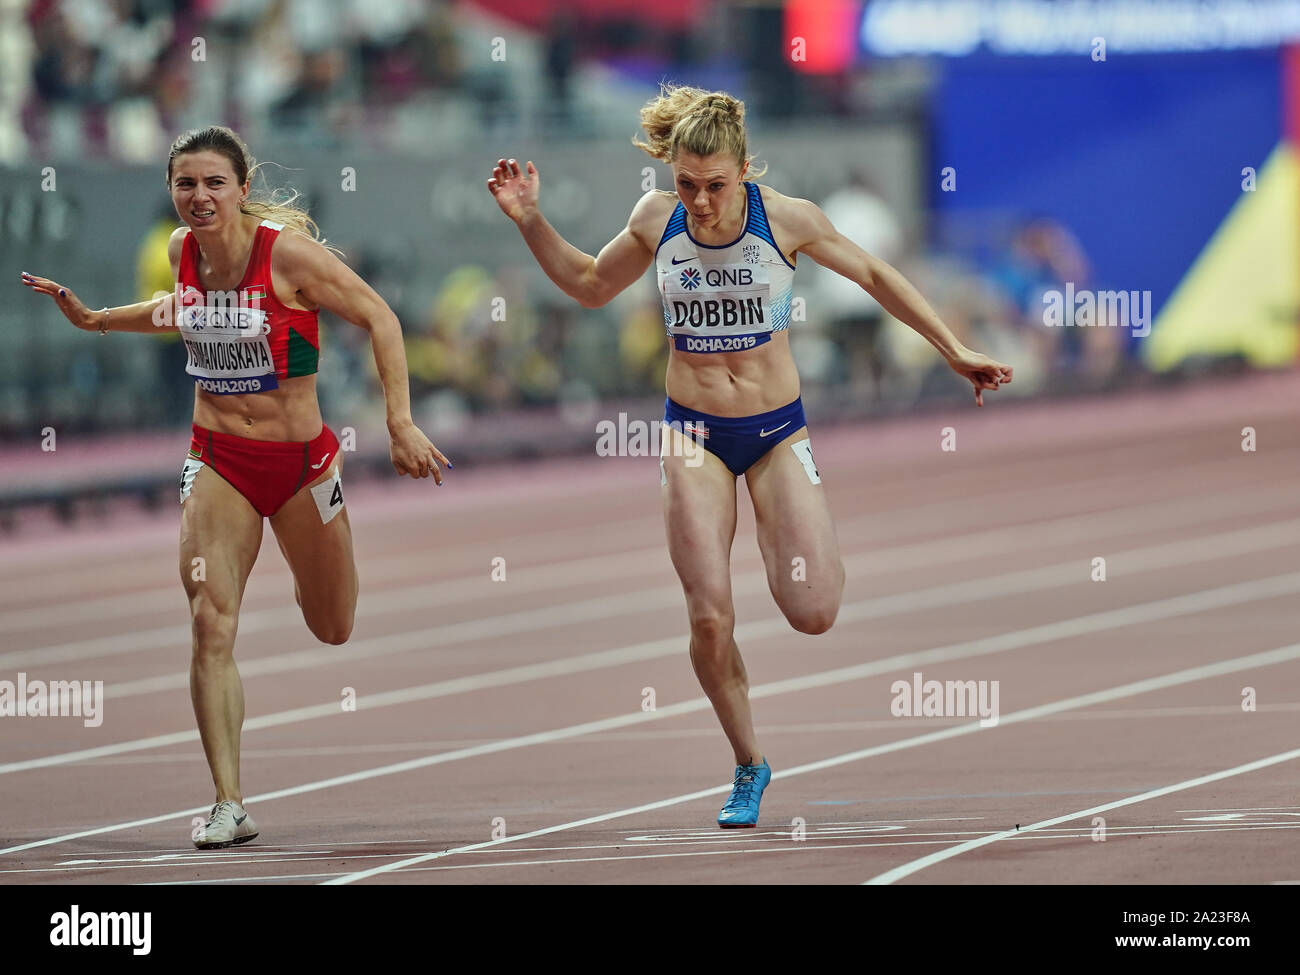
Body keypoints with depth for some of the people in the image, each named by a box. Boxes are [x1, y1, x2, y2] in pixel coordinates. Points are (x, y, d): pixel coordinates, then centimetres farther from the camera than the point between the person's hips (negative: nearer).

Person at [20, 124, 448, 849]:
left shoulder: (287, 251, -18)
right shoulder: (184, 250, -2)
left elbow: (379, 317, -11)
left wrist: (401, 423, -17)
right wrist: (96, 319, 18)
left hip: (299, 460, -3)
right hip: (217, 462, 3)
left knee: (333, 630, 16)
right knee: (211, 626, -15)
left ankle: (308, 558, 54)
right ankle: (230, 805, -13)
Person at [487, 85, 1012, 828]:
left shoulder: (786, 220, -11)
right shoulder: (655, 223, -5)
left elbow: (875, 277, 3)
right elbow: (589, 285, 15)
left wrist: (955, 351, 3)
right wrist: (530, 221, 3)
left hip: (777, 430, -1)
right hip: (693, 432, 1)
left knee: (813, 613, -13)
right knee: (710, 619, -10)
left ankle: (818, 553, 26)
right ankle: (749, 765, 12)